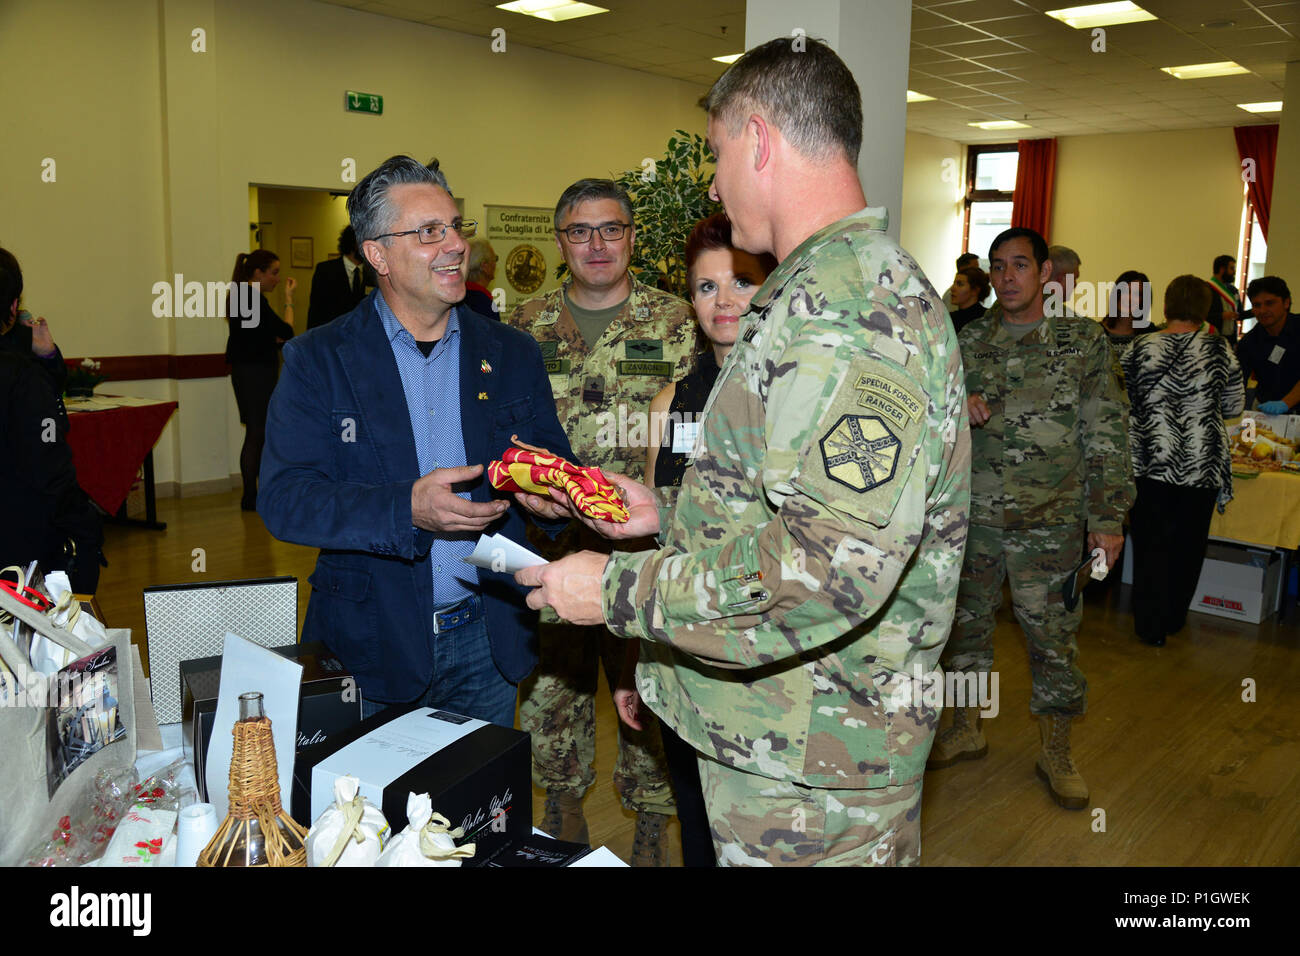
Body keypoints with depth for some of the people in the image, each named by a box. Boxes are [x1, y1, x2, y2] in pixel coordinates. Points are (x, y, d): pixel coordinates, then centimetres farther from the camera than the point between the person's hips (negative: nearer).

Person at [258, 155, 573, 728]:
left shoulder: (512, 354, 5)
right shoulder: (317, 361, -4)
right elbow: (283, 499, -12)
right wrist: (407, 509, -27)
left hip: (487, 643, 3)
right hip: (372, 646, -2)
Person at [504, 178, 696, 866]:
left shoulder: (675, 323, 0)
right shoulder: (526, 326, 6)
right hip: (549, 548, 3)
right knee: (551, 684, 15)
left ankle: (651, 822, 28)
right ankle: (563, 803, 37)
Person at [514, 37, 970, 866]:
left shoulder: (854, 300, -22)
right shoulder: (845, 285, 13)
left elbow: (825, 570, -31)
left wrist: (619, 588, -21)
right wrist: (669, 518, 10)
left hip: (809, 768, -9)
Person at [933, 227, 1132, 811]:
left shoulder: (1082, 341, -1)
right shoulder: (969, 340, 7)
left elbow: (1107, 434, -1)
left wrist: (1108, 517, -5)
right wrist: (956, 406, -12)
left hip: (1049, 521, -3)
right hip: (971, 514, 3)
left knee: (1054, 635, 4)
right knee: (966, 622, 13)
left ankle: (1056, 752, 22)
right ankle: (968, 729, 32)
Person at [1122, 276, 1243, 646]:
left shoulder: (1139, 349, -5)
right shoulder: (1219, 349, -5)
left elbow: (1122, 407, 5)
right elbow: (1233, 407, 5)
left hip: (1149, 463, 0)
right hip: (1201, 464, 0)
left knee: (1151, 545, 9)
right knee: (1188, 545, 15)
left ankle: (1151, 626, 14)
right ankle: (1174, 618, 29)